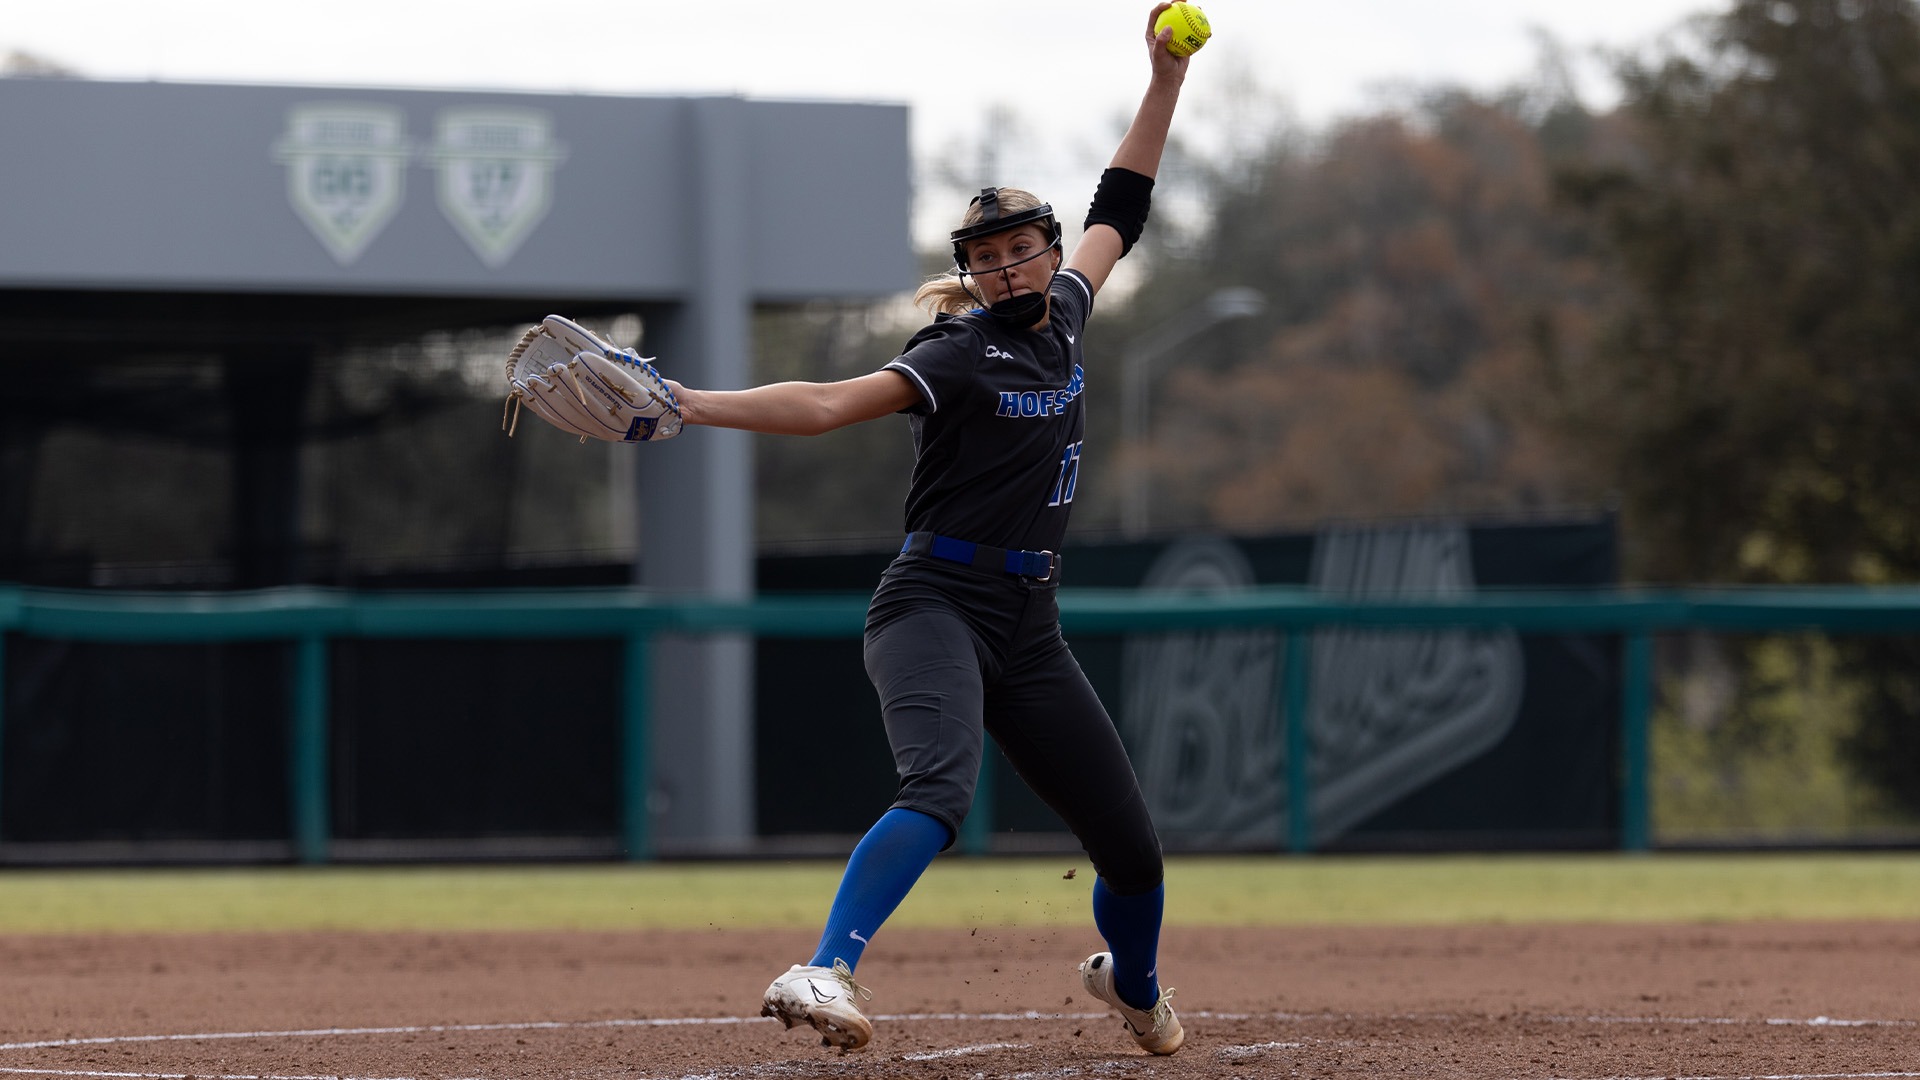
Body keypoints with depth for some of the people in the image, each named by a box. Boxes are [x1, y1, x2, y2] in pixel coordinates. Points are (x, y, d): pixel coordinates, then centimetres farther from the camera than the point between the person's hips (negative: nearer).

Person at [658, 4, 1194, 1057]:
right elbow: (830, 403, -21)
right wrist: (695, 405, -34)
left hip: (1029, 628, 6)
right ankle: (827, 973, -48)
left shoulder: (1059, 313, 11)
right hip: (936, 605, -6)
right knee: (940, 787, -35)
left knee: (1130, 847, 8)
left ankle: (1132, 981, 39)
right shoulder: (960, 356, -9)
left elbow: (1120, 207, 23)